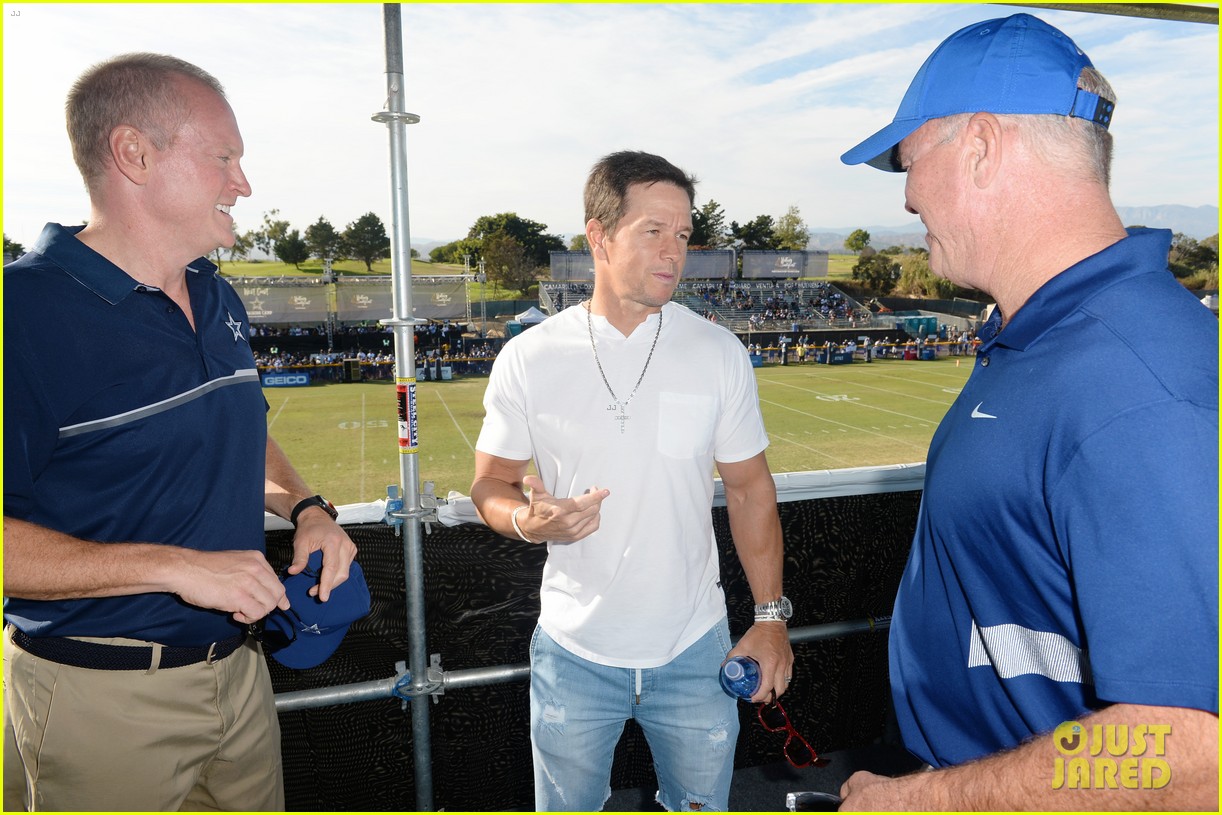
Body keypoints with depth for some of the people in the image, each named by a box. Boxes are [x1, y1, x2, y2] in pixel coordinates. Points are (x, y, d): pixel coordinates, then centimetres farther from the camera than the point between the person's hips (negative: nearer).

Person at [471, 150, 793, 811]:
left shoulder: (719, 353, -5)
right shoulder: (528, 359, -8)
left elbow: (749, 488, 1)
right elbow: (491, 484, 1)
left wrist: (770, 617, -1)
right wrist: (527, 521, -21)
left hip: (695, 649, 1)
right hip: (573, 652, 0)